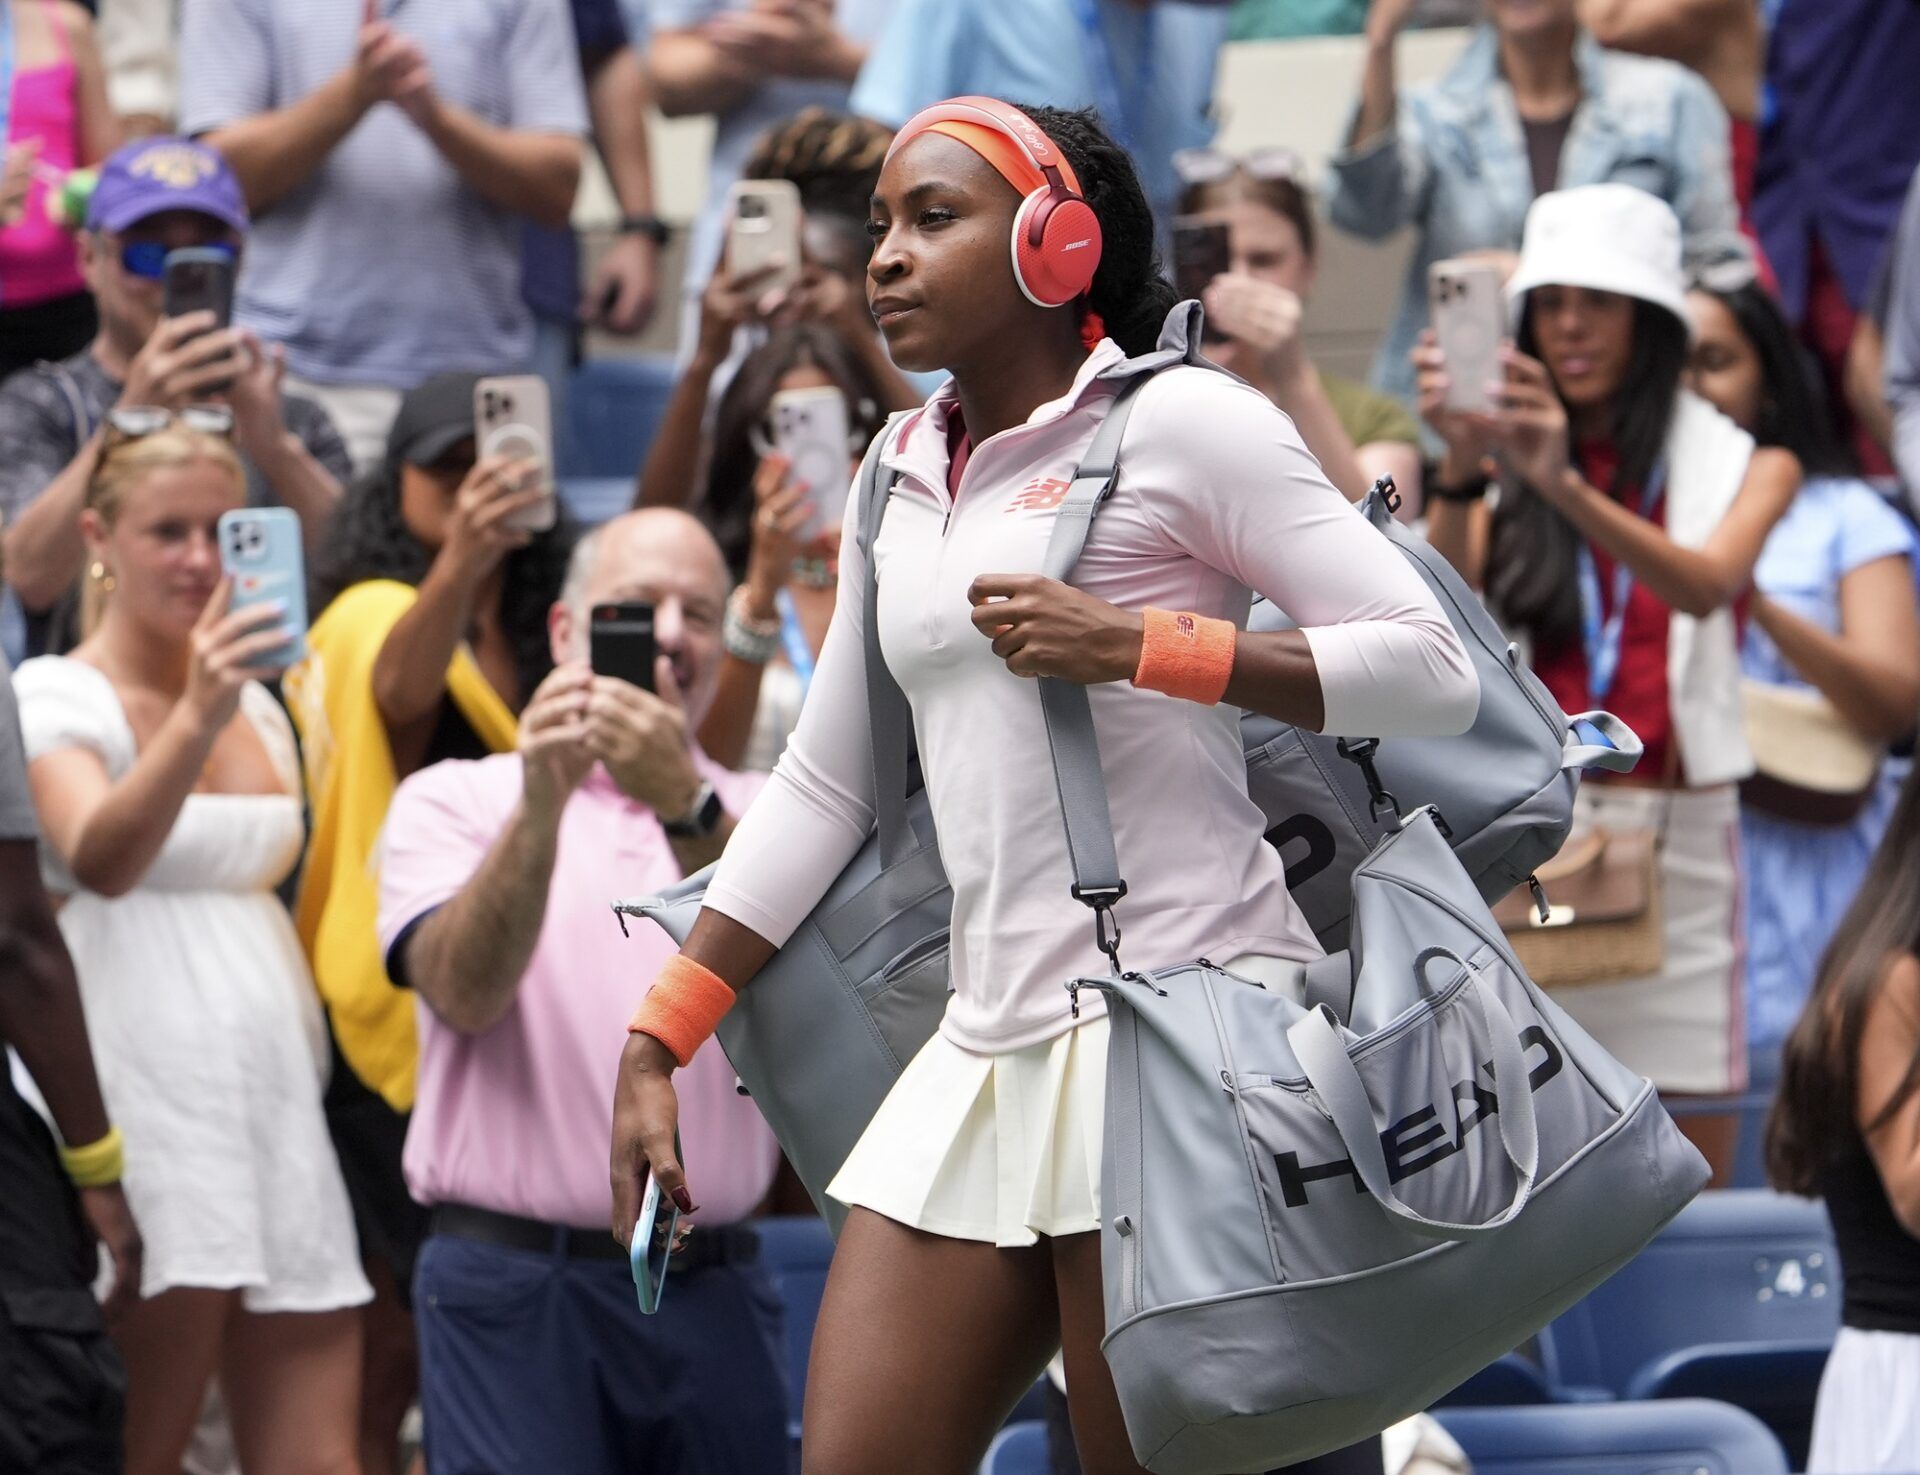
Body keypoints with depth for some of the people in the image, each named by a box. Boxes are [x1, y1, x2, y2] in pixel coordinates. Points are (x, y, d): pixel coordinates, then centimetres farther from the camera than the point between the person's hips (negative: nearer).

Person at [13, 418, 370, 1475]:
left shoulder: (258, 702, 18)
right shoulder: (55, 697, -5)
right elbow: (100, 860, -26)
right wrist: (195, 717, -40)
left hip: (278, 1098, 7)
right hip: (147, 1100, -7)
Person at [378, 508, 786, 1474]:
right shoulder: (457, 802, 8)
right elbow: (465, 990, -10)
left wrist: (686, 805, -25)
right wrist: (540, 805, -23)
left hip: (712, 1293, 3)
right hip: (515, 1292, -3)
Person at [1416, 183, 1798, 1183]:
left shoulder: (1742, 461, 8)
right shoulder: (1511, 463, 11)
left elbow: (1707, 585, -13)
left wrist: (1569, 488, -29)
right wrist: (1459, 471, -21)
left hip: (1676, 827, 0)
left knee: (1689, 1170, -2)